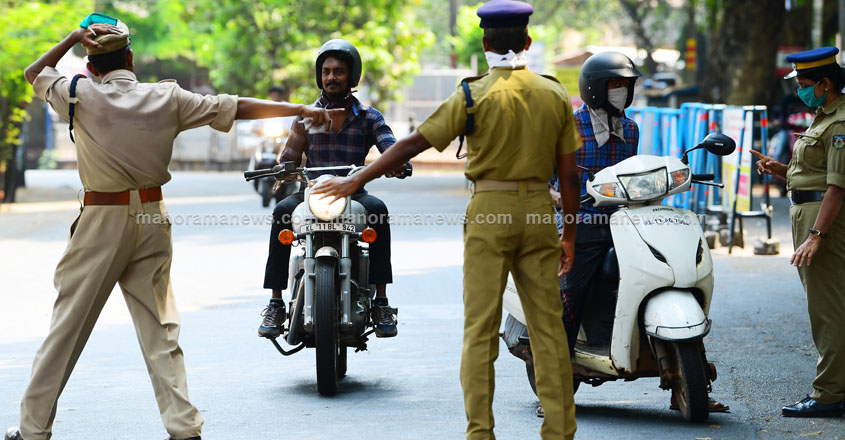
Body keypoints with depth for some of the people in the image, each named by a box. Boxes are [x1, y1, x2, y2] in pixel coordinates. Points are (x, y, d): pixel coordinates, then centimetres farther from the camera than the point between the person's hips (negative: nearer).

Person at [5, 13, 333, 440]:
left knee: (67, 326, 3)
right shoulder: (168, 97, 1)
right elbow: (237, 108, 3)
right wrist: (301, 109, 7)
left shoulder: (80, 94, -5)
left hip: (102, 221, -2)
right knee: (158, 329, 7)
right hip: (152, 218, 2)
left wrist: (74, 37, 11)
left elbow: (34, 74, 14)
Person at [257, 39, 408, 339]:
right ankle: (276, 303, -28)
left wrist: (398, 163, -34)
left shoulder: (368, 117, 7)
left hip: (353, 193, -1)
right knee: (282, 211, -31)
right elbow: (288, 158, 9)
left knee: (377, 208, -34)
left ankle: (381, 300, -30)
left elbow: (390, 146, -9)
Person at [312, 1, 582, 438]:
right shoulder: (555, 95, 4)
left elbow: (412, 145, -5)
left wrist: (354, 181, 2)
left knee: (481, 328, 2)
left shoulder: (474, 95, -5)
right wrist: (569, 234, 14)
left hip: (490, 210, -3)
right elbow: (569, 175, 5)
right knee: (548, 324, 7)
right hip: (539, 208, 3)